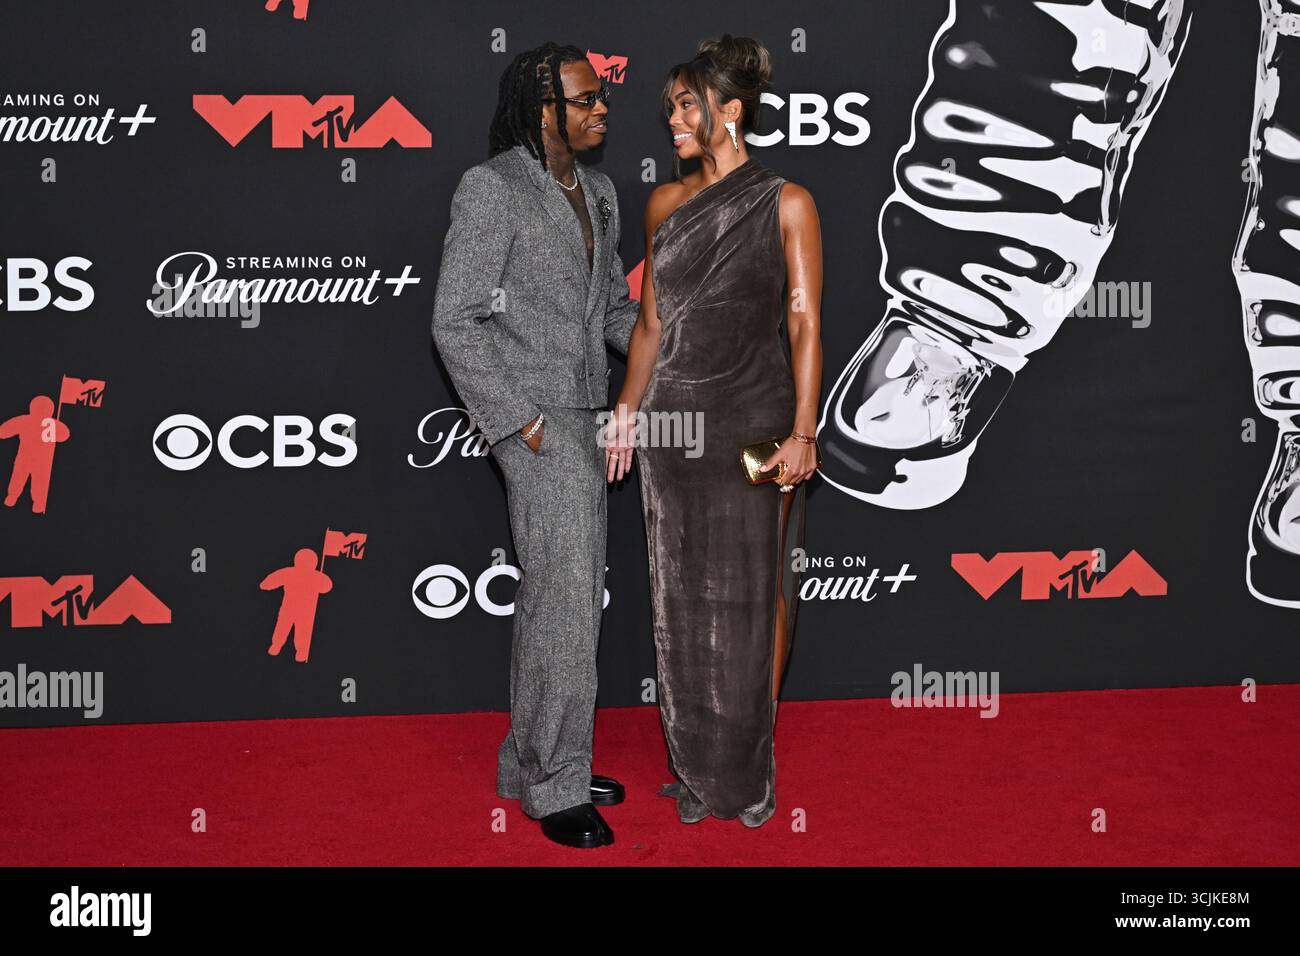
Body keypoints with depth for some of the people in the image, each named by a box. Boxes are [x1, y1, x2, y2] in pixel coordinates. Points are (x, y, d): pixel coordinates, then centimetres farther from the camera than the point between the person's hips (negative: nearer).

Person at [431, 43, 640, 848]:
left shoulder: (598, 192, 14)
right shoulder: (492, 188, -10)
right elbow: (456, 322, -13)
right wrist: (520, 420, -15)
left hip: (588, 418, 8)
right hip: (538, 423, -8)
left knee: (563, 598, 13)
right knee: (567, 598, -8)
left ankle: (535, 764, 26)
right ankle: (554, 786, 6)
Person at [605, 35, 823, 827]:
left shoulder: (786, 204, -3)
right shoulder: (666, 203, 9)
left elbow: (806, 324, -7)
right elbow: (651, 321, 14)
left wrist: (803, 432, -14)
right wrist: (627, 410, 11)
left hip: (755, 422, -4)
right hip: (674, 420, 4)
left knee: (754, 598, 3)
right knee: (683, 597, 9)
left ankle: (750, 771, 18)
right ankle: (698, 769, 22)